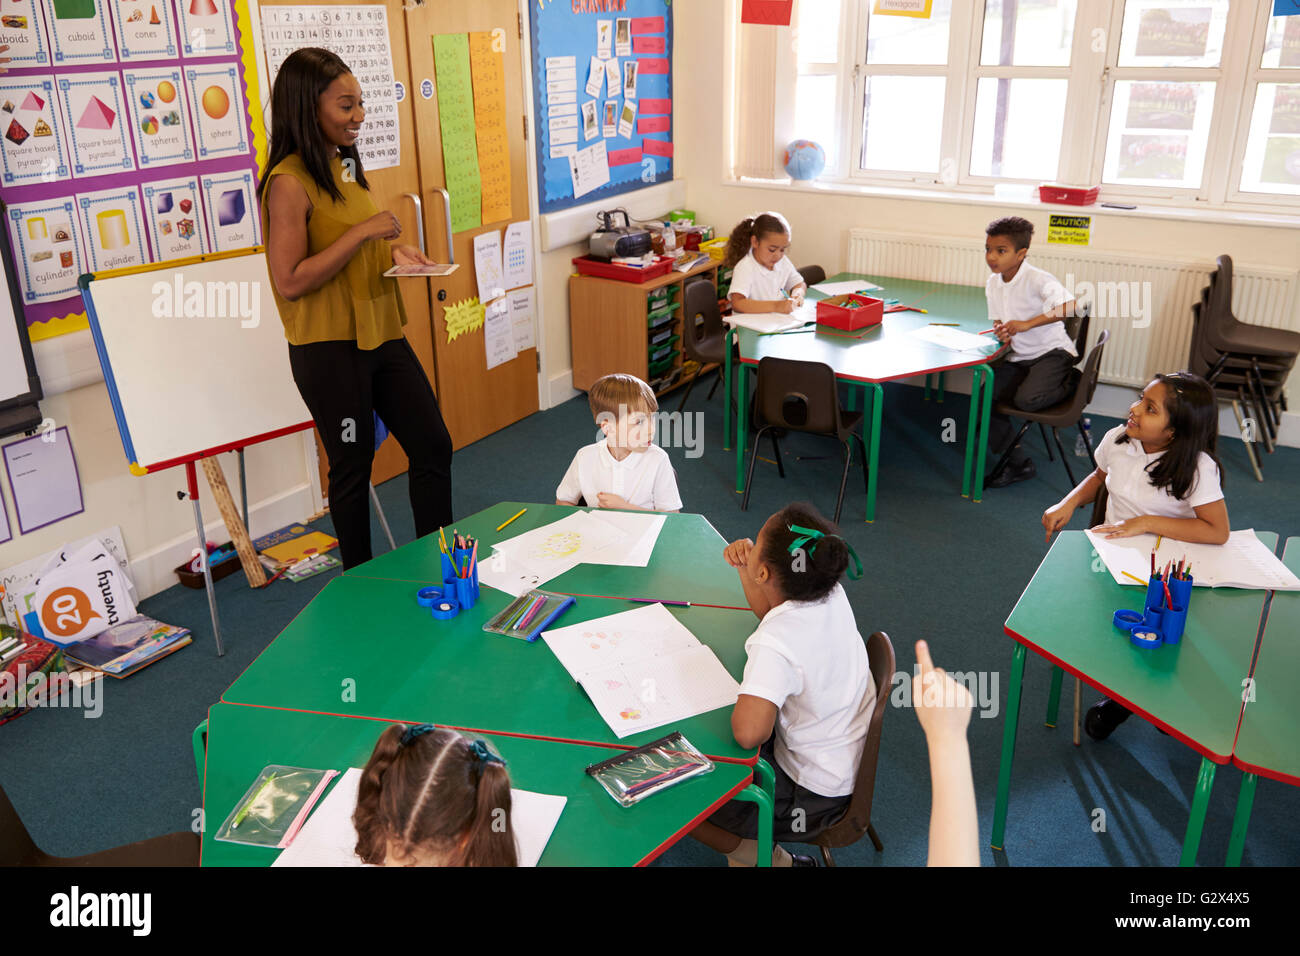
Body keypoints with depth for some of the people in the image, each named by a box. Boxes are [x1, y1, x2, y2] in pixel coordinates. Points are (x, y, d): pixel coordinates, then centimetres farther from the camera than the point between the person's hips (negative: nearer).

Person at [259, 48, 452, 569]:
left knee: (433, 446, 11)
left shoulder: (346, 166, 10)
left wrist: (392, 251, 4)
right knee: (353, 466, 5)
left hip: (380, 334, 8)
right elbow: (289, 282, -21)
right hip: (329, 346, -8)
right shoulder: (289, 183, -16)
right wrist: (363, 232, -22)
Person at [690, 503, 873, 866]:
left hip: (813, 797, -9)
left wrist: (742, 705, -22)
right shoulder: (830, 593, -11)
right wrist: (744, 569, -5)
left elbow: (748, 732, -44)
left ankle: (773, 860, 15)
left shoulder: (775, 643, -36)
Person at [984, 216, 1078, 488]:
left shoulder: (1037, 279, -18)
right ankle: (1018, 463, 1)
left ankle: (1069, 385, 4)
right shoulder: (993, 283, 5)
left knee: (1026, 399, -34)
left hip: (1052, 352, -7)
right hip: (1018, 357, 8)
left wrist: (1027, 324, -35)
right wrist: (1002, 332, -11)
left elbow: (1070, 306, -31)